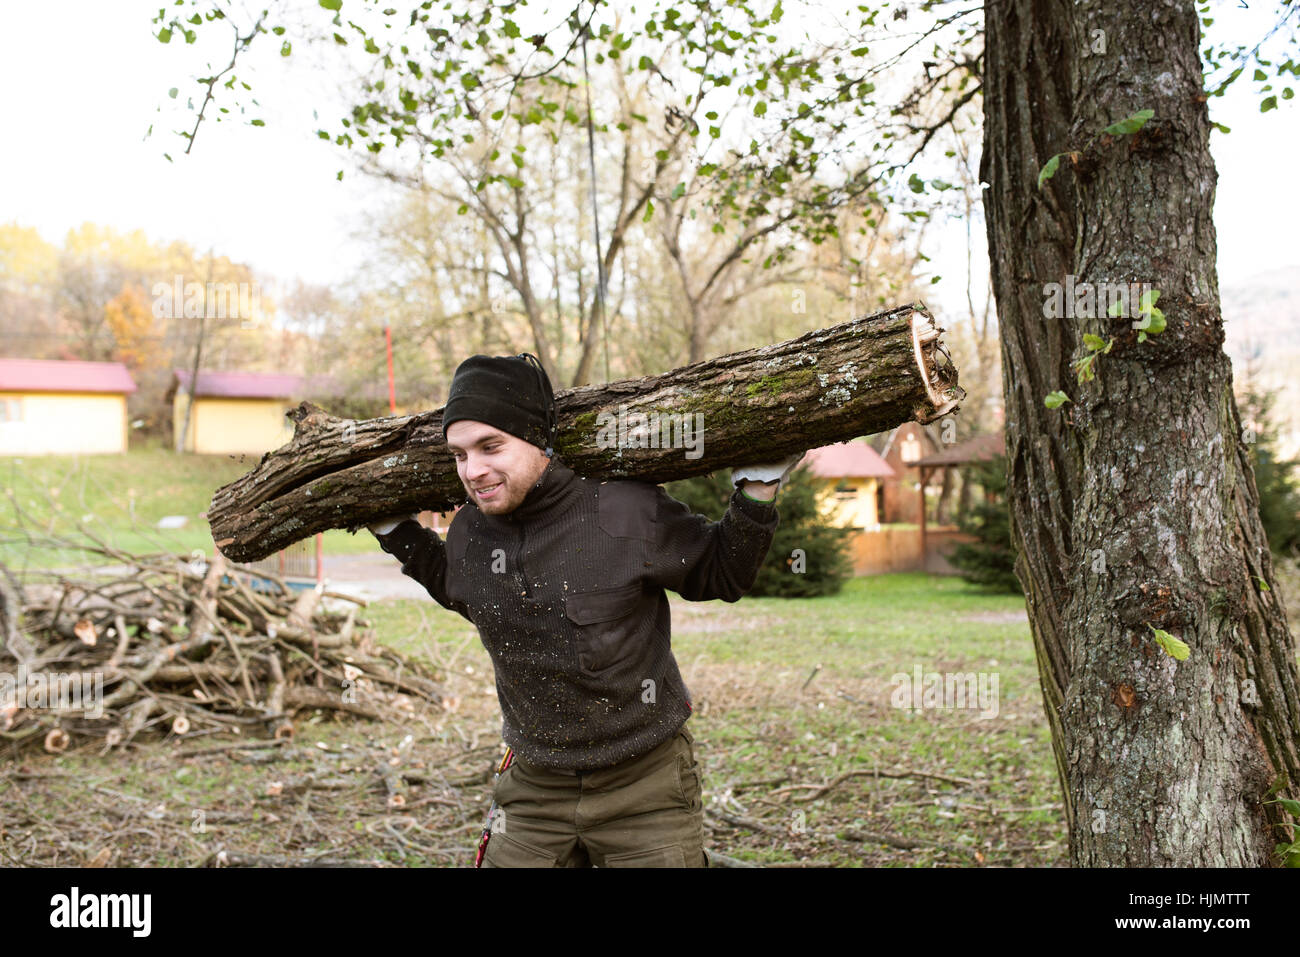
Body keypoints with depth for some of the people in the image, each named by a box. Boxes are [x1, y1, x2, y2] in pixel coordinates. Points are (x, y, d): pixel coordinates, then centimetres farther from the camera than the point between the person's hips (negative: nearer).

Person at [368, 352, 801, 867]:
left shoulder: (630, 512, -17)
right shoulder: (468, 534, -3)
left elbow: (722, 573, -1)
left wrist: (757, 486, -12)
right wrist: (395, 530, 19)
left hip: (644, 786, -3)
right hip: (534, 787, 4)